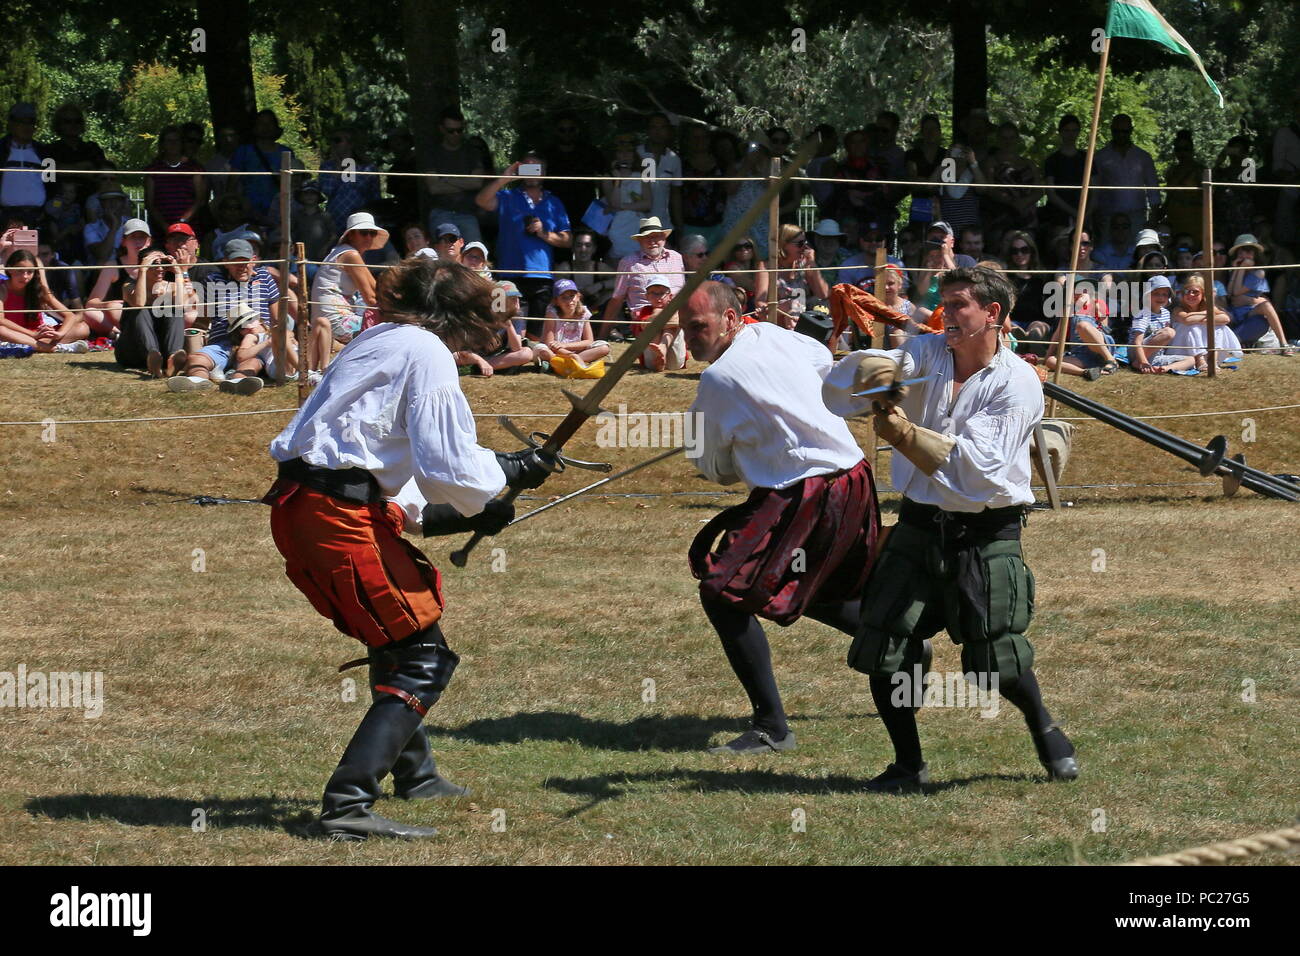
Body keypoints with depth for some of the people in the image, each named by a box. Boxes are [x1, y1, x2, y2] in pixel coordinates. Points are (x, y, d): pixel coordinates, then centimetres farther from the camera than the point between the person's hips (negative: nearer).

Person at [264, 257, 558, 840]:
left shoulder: (377, 343, 23)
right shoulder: (427, 353, -4)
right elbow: (447, 465, -11)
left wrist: (455, 514, 26)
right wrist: (510, 470, 7)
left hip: (296, 506, 9)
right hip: (341, 513, -9)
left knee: (396, 641, 27)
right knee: (423, 659, -5)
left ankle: (413, 772, 44)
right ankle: (348, 805, -16)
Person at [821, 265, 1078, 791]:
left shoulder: (1017, 384, -9)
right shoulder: (924, 354, 4)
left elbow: (978, 467, -19)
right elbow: (835, 392, -1)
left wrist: (906, 435, -22)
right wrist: (869, 369, -23)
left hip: (987, 536, -4)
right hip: (919, 527, 4)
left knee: (999, 661, -8)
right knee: (882, 654, -3)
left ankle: (1044, 730, 23)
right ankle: (908, 763, 15)